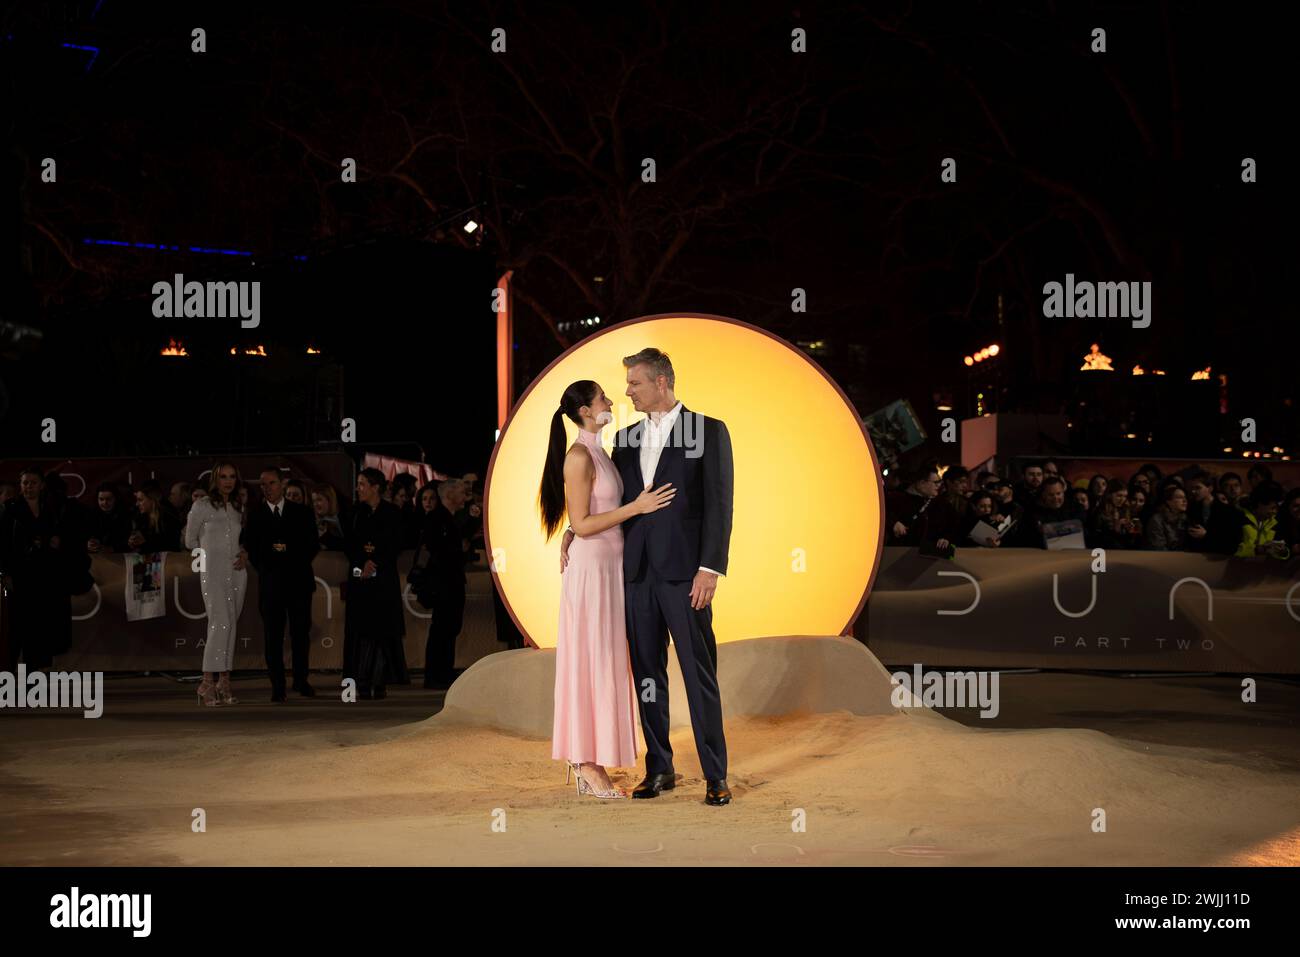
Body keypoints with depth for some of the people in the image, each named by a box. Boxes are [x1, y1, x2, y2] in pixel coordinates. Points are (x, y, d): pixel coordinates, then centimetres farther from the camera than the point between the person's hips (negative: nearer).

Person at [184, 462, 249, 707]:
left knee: (230, 626, 3)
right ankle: (208, 682, -16)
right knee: (220, 622, -17)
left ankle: (224, 683, 5)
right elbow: (190, 540, 8)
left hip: (237, 572, 5)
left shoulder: (237, 509, 17)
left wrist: (245, 555, 4)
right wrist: (212, 553, 11)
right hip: (213, 572, -5)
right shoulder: (202, 507, 2)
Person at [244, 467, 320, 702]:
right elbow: (250, 549, 8)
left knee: (301, 633, 3)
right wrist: (263, 571, 0)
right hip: (270, 584, 0)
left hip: (299, 581, 0)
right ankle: (277, 688, 3)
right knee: (273, 637, -1)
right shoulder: (255, 516, 6)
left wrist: (290, 551, -7)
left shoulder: (302, 512, 6)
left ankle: (301, 681, 16)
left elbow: (314, 544, 4)